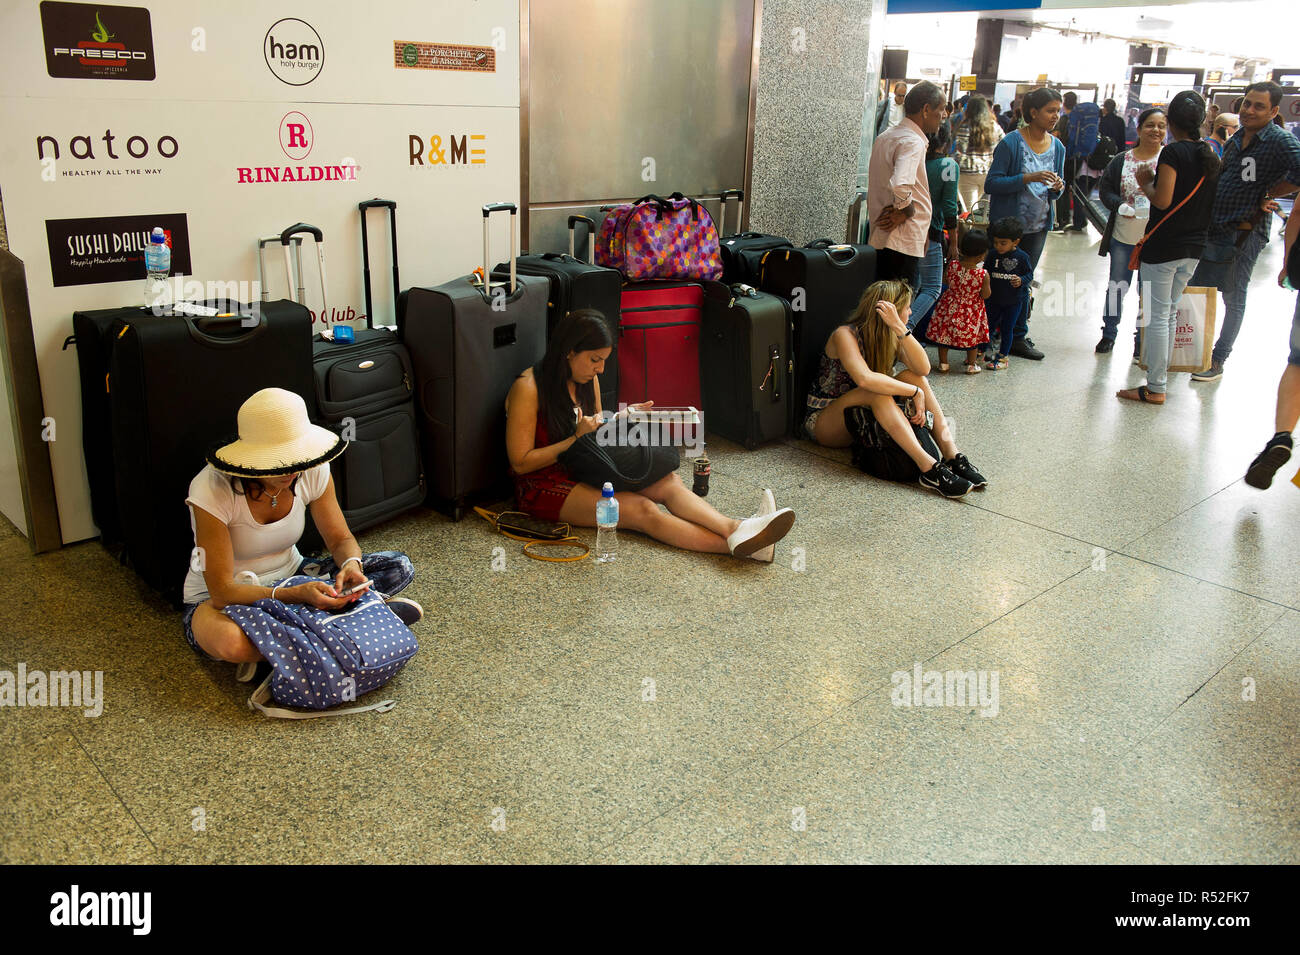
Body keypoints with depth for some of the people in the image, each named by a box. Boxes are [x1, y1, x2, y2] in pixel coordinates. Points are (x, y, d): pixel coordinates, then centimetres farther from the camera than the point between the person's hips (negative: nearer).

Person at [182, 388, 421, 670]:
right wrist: (296, 594, -43)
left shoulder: (312, 470, -15)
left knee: (399, 565, -12)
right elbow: (222, 592, -28)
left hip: (290, 578, 5)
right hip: (219, 599, -4)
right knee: (231, 640, -43)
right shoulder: (212, 490, -28)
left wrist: (351, 564, -29)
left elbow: (341, 539, -4)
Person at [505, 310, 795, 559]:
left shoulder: (588, 380, 8)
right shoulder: (528, 388, -15)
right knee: (641, 509, -28)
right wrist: (577, 438, -19)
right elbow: (521, 462, -16)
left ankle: (735, 528, -43)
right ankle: (735, 545, -40)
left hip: (581, 470, 7)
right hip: (543, 484, -7)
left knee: (667, 481, -20)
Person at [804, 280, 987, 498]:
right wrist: (915, 392, -31)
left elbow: (923, 368, -16)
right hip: (825, 422, -6)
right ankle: (929, 468, -41)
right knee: (877, 392, -34)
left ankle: (952, 455, -24)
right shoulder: (845, 335, -19)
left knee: (912, 377, -15)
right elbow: (865, 379, -37)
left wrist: (900, 328, -27)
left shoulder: (892, 337, 1)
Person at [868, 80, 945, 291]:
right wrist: (906, 211, -15)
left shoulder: (884, 137, 15)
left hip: (880, 236, 10)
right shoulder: (913, 142, -16)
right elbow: (900, 185, -31)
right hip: (903, 241, -10)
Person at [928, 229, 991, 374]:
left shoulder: (952, 265, -17)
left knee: (944, 333, 17)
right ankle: (971, 365, 27)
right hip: (972, 310, -1)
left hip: (951, 306, 2)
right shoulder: (983, 274, -23)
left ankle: (943, 363, 24)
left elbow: (948, 283, -1)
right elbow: (985, 295, -12)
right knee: (972, 335, 18)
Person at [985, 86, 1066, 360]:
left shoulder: (1057, 147, 7)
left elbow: (1054, 193, 16)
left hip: (1038, 226, 5)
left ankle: (1018, 336, 19)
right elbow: (991, 184, -16)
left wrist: (1057, 188, -8)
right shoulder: (1012, 142, -11)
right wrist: (1027, 178, -25)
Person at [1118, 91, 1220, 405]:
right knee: (1170, 313, 18)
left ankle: (1155, 388, -1)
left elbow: (1162, 200, -20)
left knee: (1157, 316, -3)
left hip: (1164, 246, -7)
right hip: (1194, 247, 8)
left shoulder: (1173, 152, -14)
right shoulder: (1211, 155, 9)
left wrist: (1146, 183, -3)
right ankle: (1160, 371, 26)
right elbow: (1211, 201, 14)